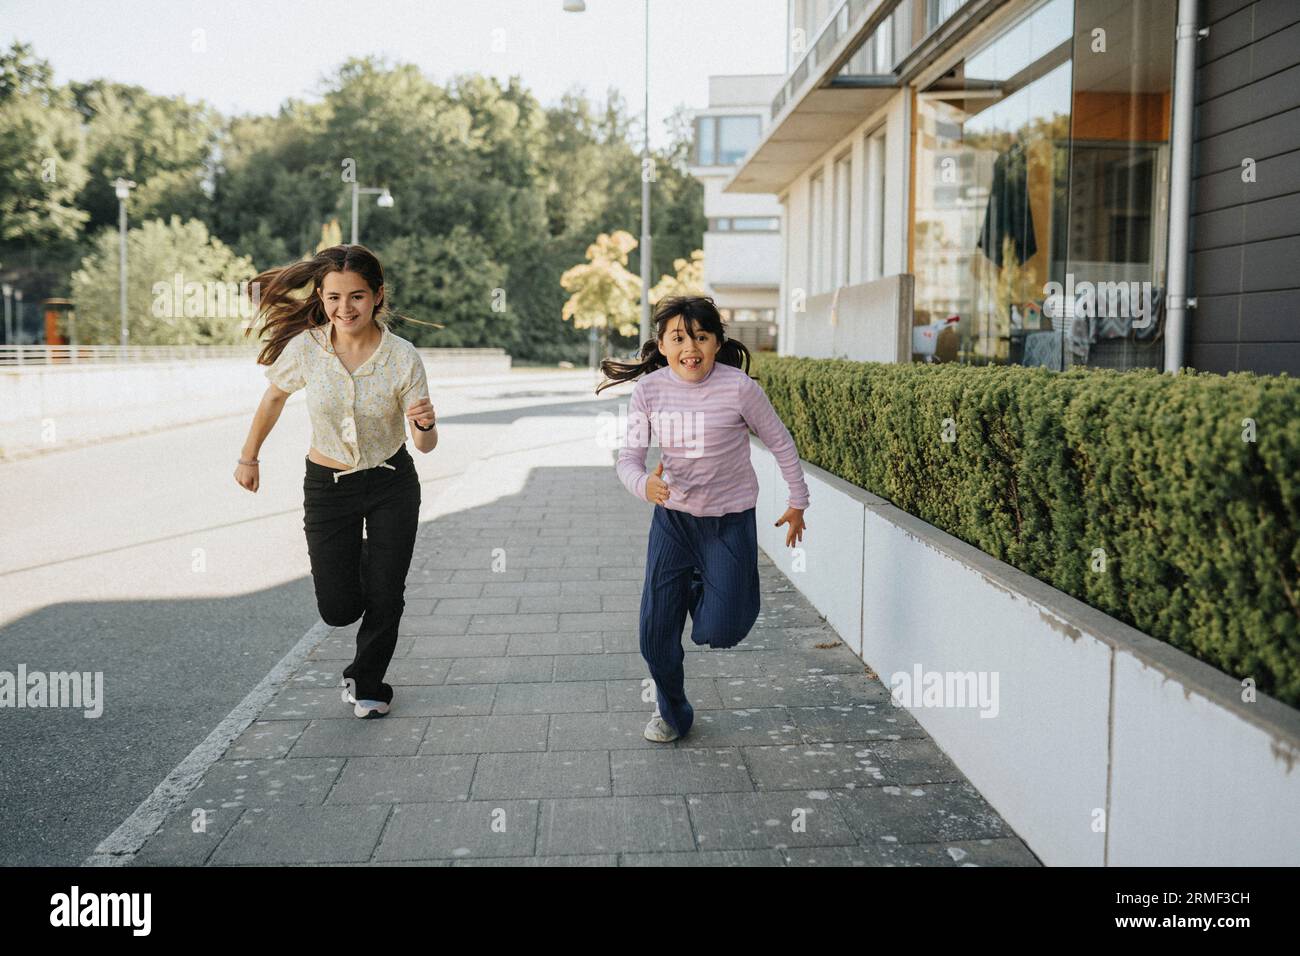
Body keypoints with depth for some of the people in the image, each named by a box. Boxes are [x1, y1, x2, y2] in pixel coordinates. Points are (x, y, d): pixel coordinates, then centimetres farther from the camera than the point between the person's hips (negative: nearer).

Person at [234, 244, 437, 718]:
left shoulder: (403, 357, -18)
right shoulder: (305, 347, -16)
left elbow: (425, 446, -11)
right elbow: (274, 397, 6)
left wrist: (426, 425, -34)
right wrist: (249, 457, 15)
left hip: (392, 484, 0)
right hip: (327, 485, 1)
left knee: (385, 599, -1)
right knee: (338, 609, -1)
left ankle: (367, 684, 28)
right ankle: (355, 565, 37)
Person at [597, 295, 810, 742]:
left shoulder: (739, 387, -17)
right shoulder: (649, 389, -9)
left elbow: (780, 442, -4)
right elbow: (629, 456, -8)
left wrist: (797, 502, 6)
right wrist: (644, 484, -32)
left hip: (730, 520, -2)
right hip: (672, 517, 3)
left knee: (718, 631, -8)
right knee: (656, 632, 1)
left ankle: (705, 588, 30)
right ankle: (672, 712, 30)